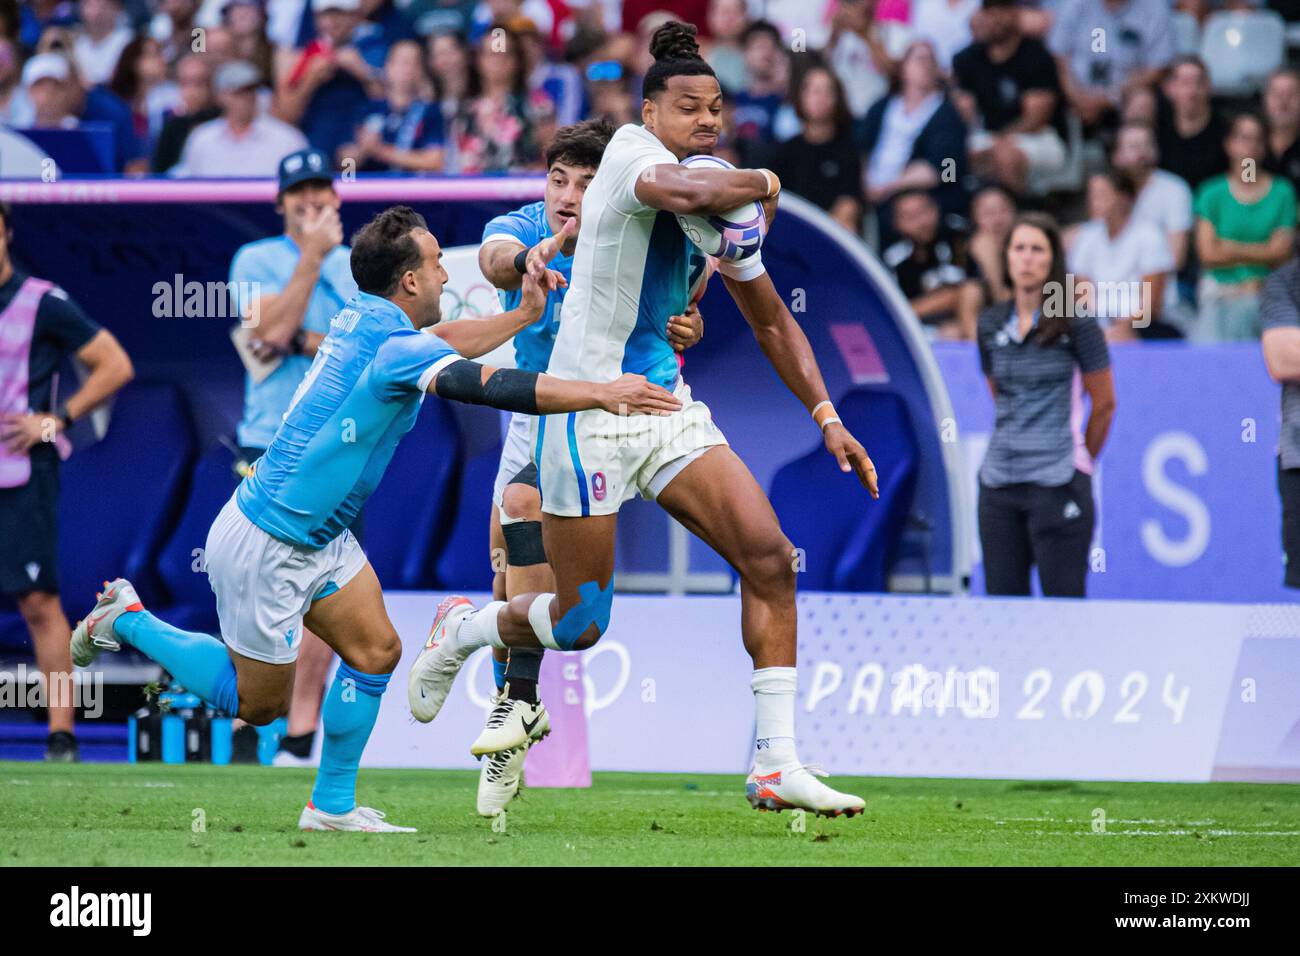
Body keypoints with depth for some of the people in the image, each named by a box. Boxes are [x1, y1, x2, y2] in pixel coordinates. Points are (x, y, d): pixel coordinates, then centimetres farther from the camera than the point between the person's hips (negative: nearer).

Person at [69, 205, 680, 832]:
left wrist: (523, 315, 22)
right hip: (265, 546, -9)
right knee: (258, 703, 6)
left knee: (376, 651, 6)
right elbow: (489, 386, -36)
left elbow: (439, 347, 22)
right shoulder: (396, 346, -26)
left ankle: (332, 806, 14)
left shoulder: (361, 318, 2)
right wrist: (601, 395, -36)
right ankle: (129, 621, 19)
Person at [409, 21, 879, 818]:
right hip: (590, 409, -7)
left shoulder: (723, 200, 10)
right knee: (581, 625, -1)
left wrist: (826, 415, 11)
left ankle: (776, 766, -10)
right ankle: (461, 631, 32)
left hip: (669, 407, 7)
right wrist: (762, 181, -17)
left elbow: (773, 321, 20)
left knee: (768, 555, -11)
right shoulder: (632, 150, -12)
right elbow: (683, 191, -37)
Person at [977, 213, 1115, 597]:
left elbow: (1104, 403, 3)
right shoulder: (991, 324, 11)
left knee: (1063, 599, -6)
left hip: (1057, 482, -5)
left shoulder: (1076, 322, -4)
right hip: (1000, 479, 5)